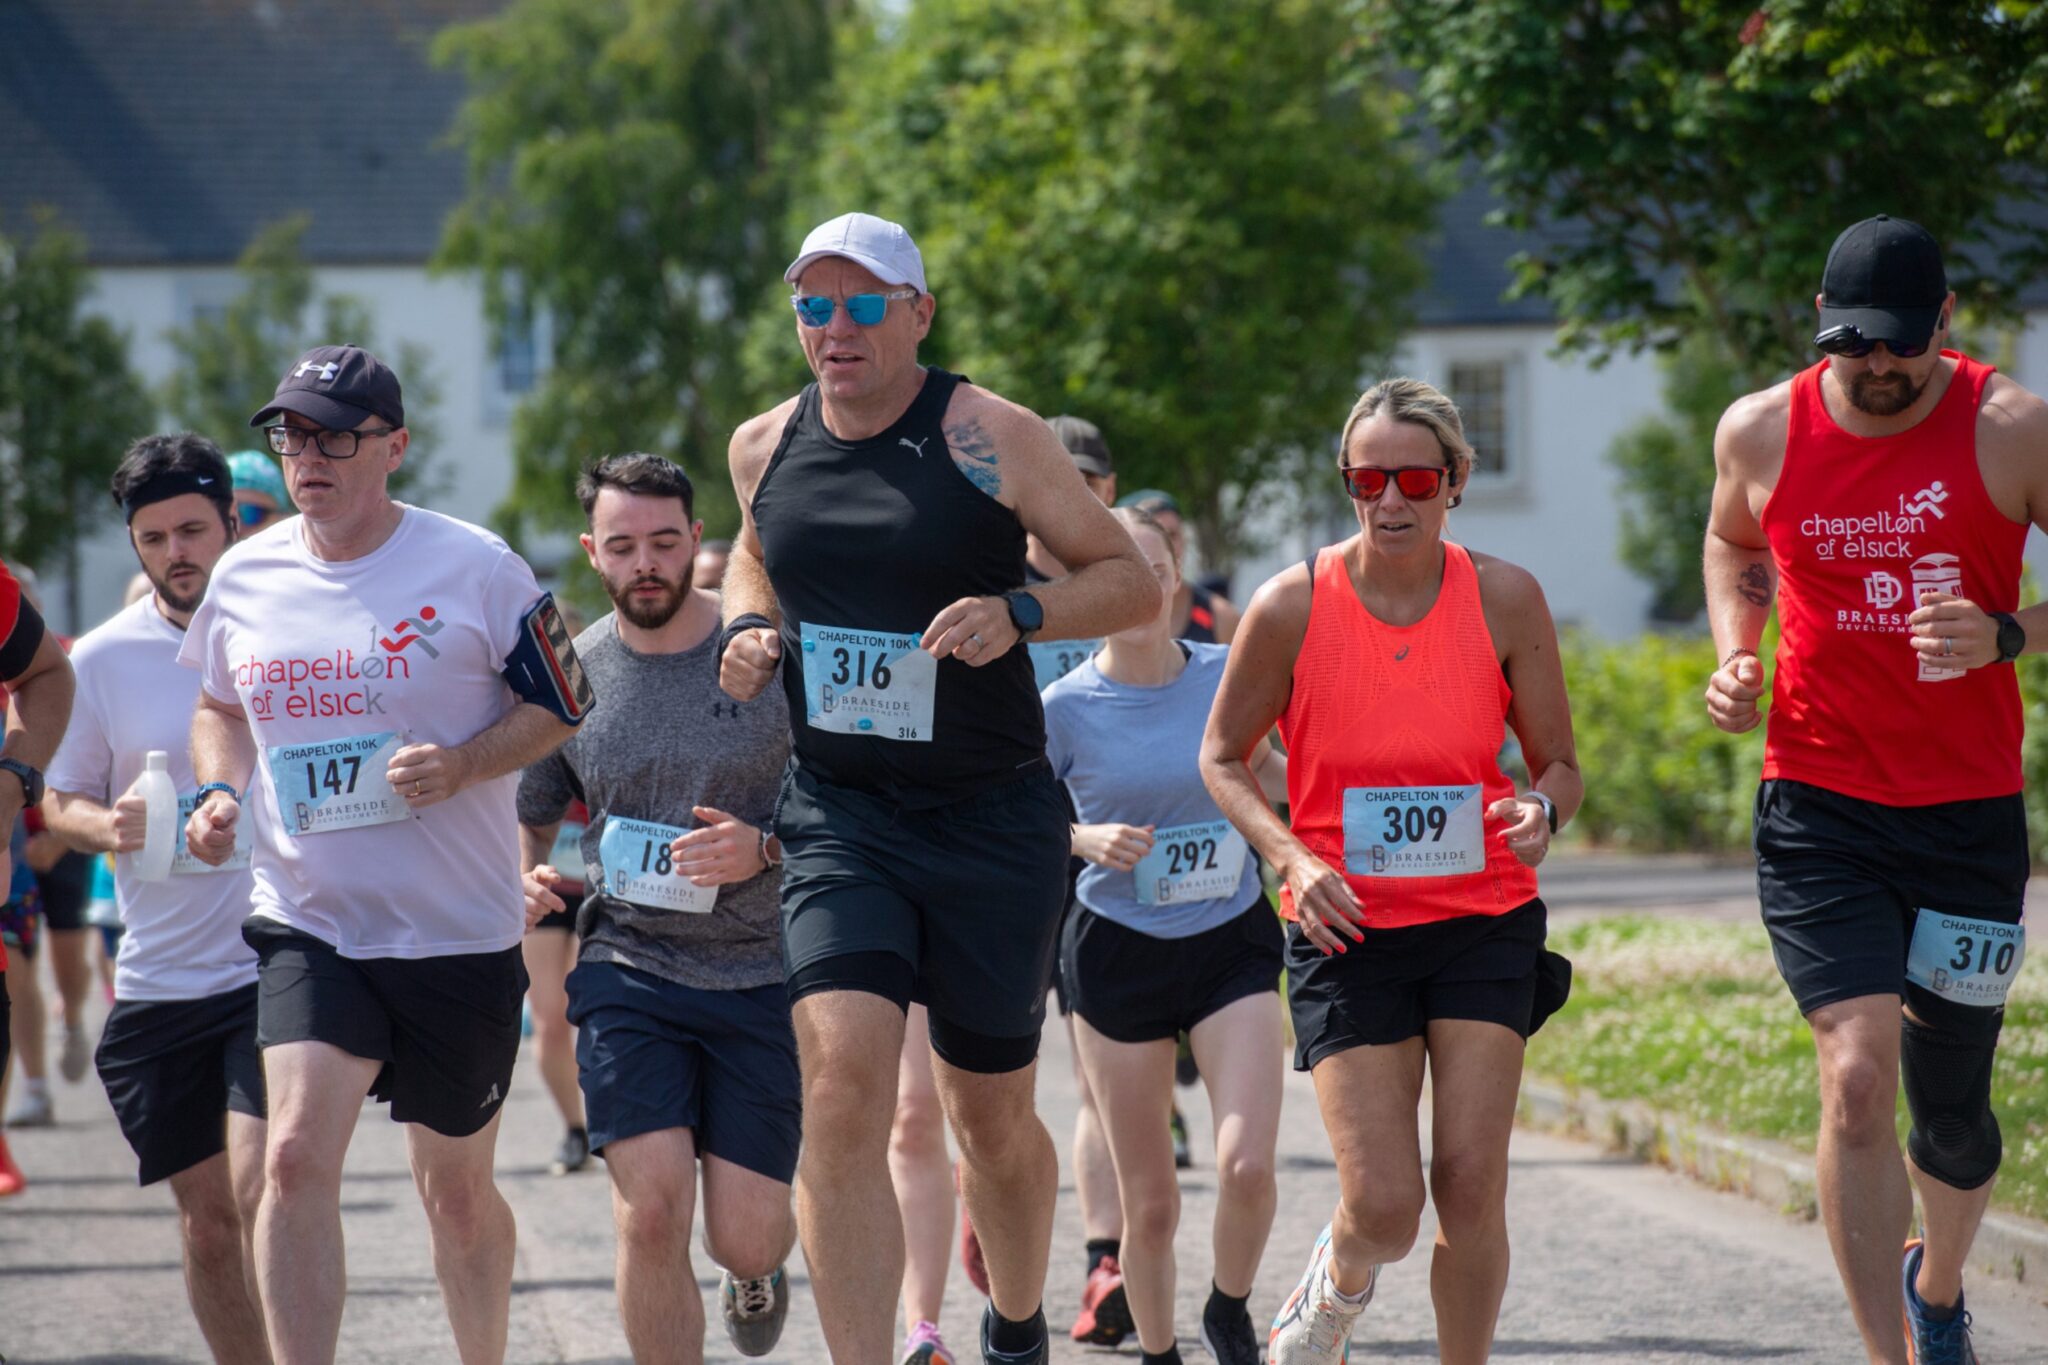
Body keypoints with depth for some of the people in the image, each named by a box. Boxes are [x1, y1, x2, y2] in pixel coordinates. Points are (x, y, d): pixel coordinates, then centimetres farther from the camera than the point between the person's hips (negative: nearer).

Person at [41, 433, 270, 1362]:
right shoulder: (102, 659, 3)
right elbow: (60, 804, 11)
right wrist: (110, 826, -11)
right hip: (160, 976, 2)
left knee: (262, 1192, -16)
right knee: (206, 1218, 7)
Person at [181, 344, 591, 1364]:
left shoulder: (472, 567, -7)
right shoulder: (244, 576, 4)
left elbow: (560, 706, -1)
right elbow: (220, 707, 21)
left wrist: (464, 763, -18)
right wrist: (218, 792, 1)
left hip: (461, 933, -2)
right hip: (306, 925, 2)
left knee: (457, 1193, 11)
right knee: (296, 1158, -19)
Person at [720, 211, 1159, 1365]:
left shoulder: (988, 436, -8)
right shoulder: (766, 448, 5)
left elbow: (1134, 579, -4)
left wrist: (1018, 614, -22)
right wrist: (748, 630, 5)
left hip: (994, 822, -2)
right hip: (838, 815, 2)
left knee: (991, 1115, 11)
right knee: (843, 1087, -18)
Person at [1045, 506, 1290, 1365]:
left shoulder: (1227, 675, -3)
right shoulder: (1065, 706, -9)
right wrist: (1089, 839, -17)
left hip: (1231, 941, 1)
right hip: (1118, 949, -1)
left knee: (1247, 1165, -17)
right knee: (1148, 1203, 3)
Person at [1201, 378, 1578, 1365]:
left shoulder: (1504, 599, -4)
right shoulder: (1293, 605, -8)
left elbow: (1558, 762, 5)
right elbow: (1223, 758, 4)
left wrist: (1541, 811, -19)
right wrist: (1292, 858, -13)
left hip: (1484, 921, 1)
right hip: (1347, 927, -1)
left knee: (1471, 1188, -9)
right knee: (1382, 1207, -9)